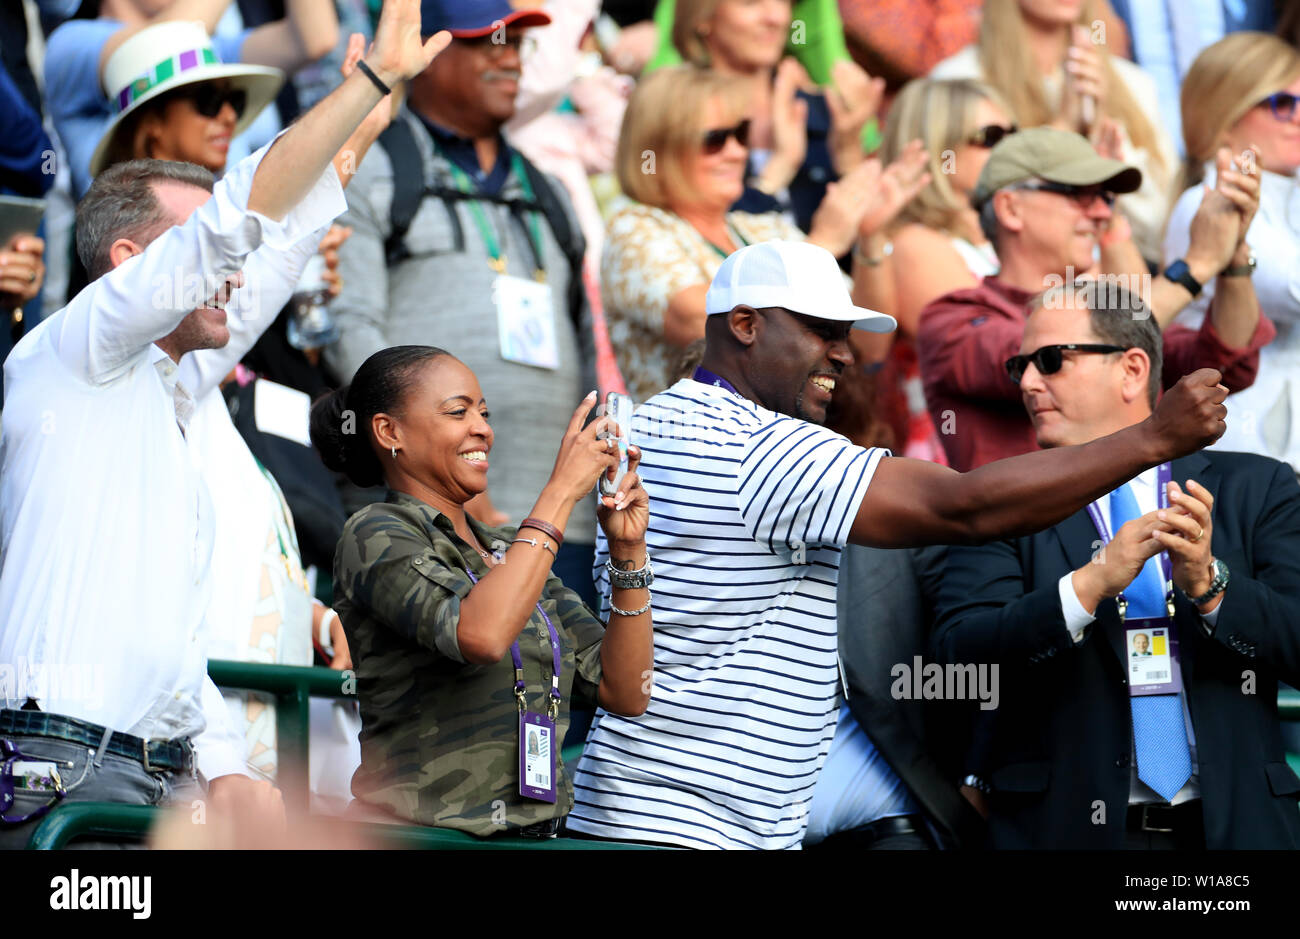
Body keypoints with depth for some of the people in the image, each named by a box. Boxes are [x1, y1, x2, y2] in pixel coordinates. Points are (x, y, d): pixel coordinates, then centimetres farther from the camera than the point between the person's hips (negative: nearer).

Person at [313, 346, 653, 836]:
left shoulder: (510, 551, 19)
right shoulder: (374, 536, -1)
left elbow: (625, 694, 13)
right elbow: (480, 634, -21)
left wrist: (628, 552, 3)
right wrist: (561, 492, -14)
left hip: (537, 830, 5)